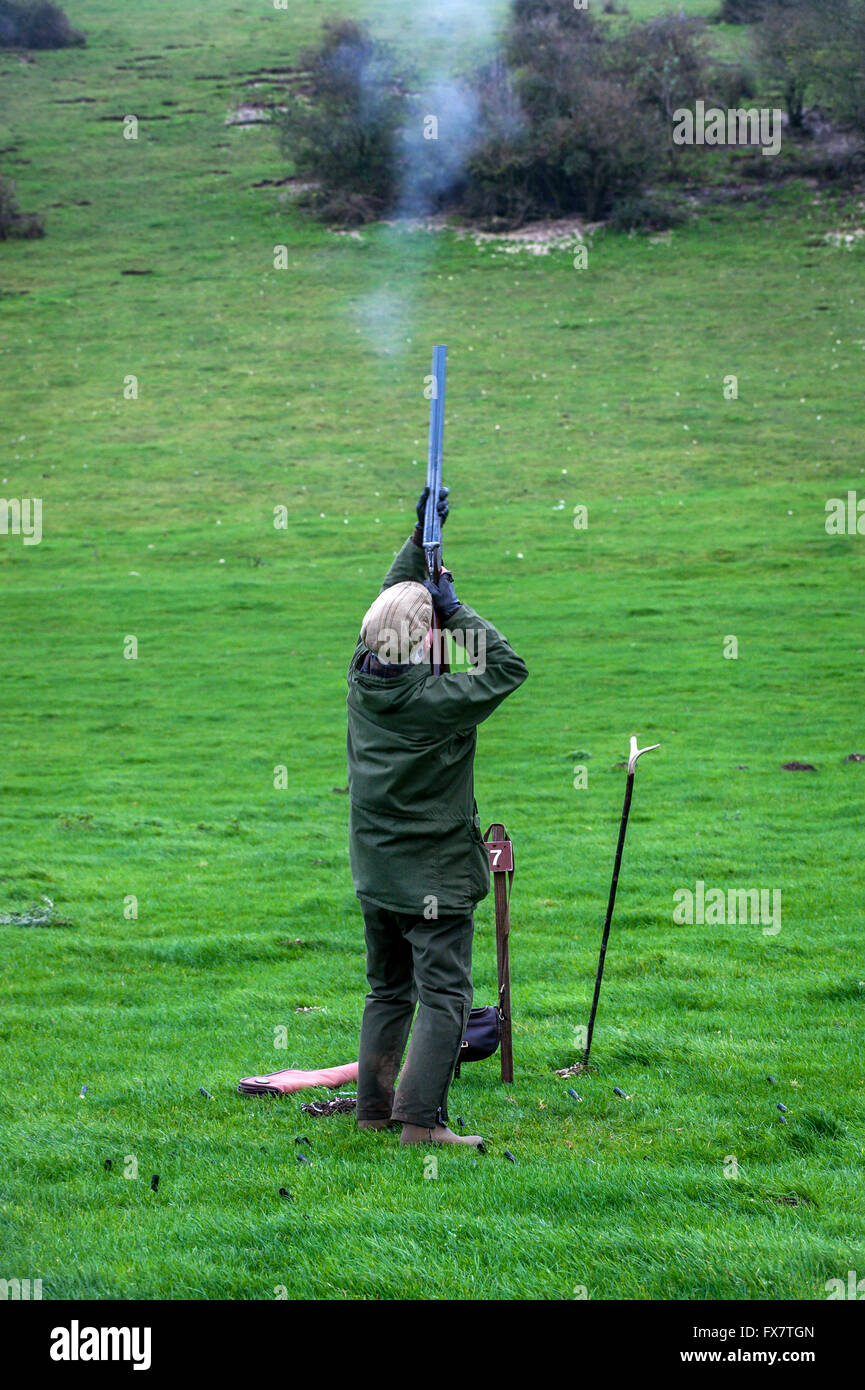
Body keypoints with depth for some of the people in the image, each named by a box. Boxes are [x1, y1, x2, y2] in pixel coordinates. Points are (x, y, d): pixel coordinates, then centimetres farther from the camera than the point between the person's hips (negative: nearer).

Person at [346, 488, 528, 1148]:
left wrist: (420, 534, 15)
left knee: (388, 990, 18)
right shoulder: (440, 699, -20)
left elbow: (390, 602, 14)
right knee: (444, 997, -5)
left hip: (374, 871, 7)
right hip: (434, 876, -7)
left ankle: (375, 1105, 21)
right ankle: (421, 1119, -10)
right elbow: (508, 665, -8)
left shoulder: (364, 682, -1)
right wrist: (458, 609, -3)